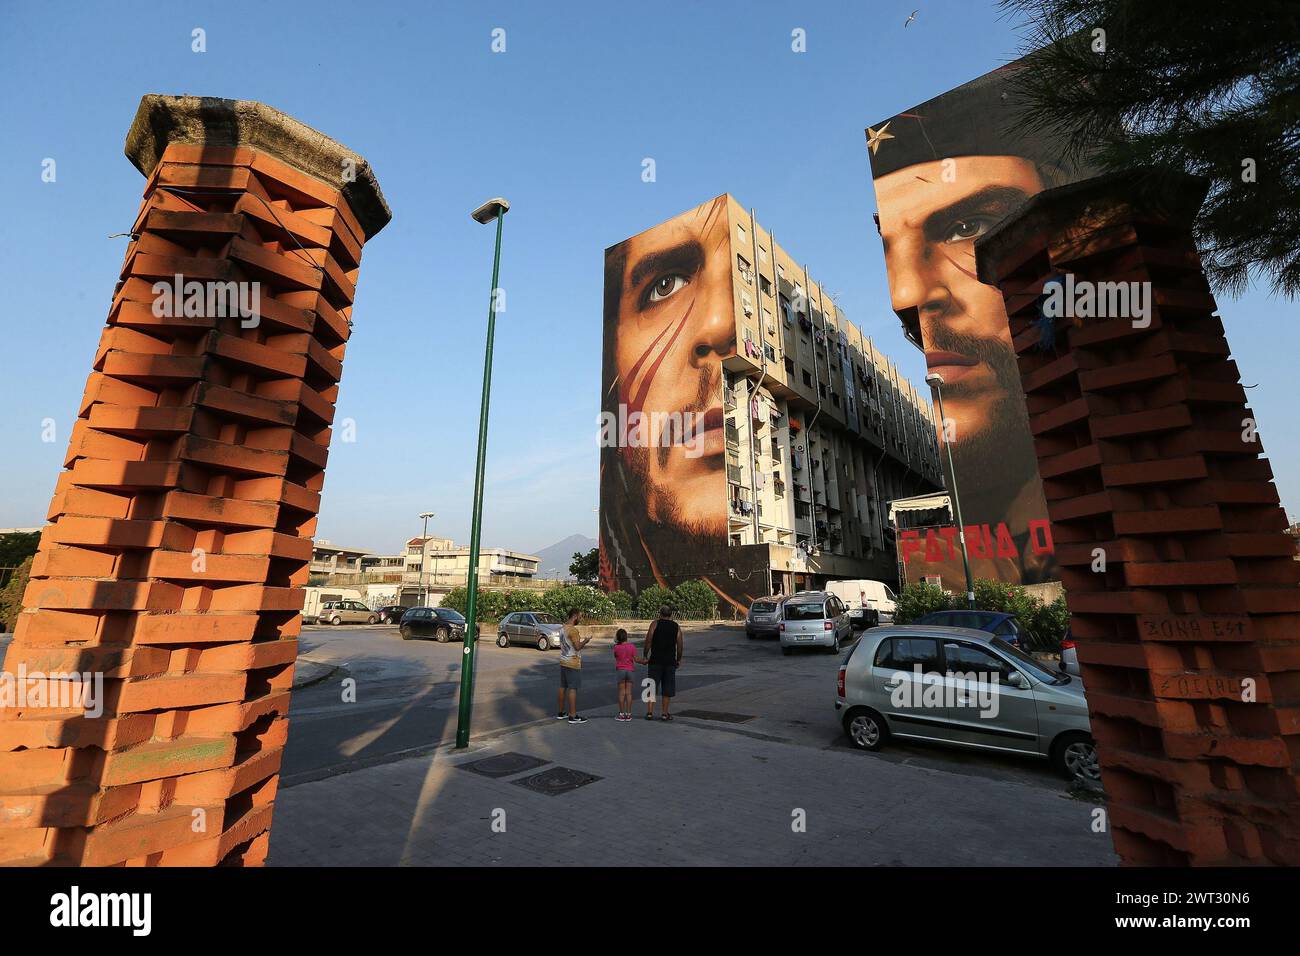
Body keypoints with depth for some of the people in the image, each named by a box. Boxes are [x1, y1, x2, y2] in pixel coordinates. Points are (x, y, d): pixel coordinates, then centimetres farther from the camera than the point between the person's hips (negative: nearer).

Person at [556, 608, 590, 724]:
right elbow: (577, 647, -21)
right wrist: (585, 641, -4)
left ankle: (561, 713, 24)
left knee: (563, 687, 15)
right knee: (573, 689, -3)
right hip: (572, 664, -9)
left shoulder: (563, 629, 10)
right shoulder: (573, 630, -19)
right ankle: (573, 716, 1)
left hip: (563, 662, 9)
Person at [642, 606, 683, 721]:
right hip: (670, 661, 1)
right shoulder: (676, 626, 5)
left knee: (652, 687, 7)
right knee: (667, 689, 9)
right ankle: (664, 714, 11)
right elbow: (679, 645, 2)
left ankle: (650, 712, 3)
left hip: (655, 660, -1)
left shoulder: (654, 624, 0)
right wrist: (679, 659, 13)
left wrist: (645, 656, 1)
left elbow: (648, 641, -7)